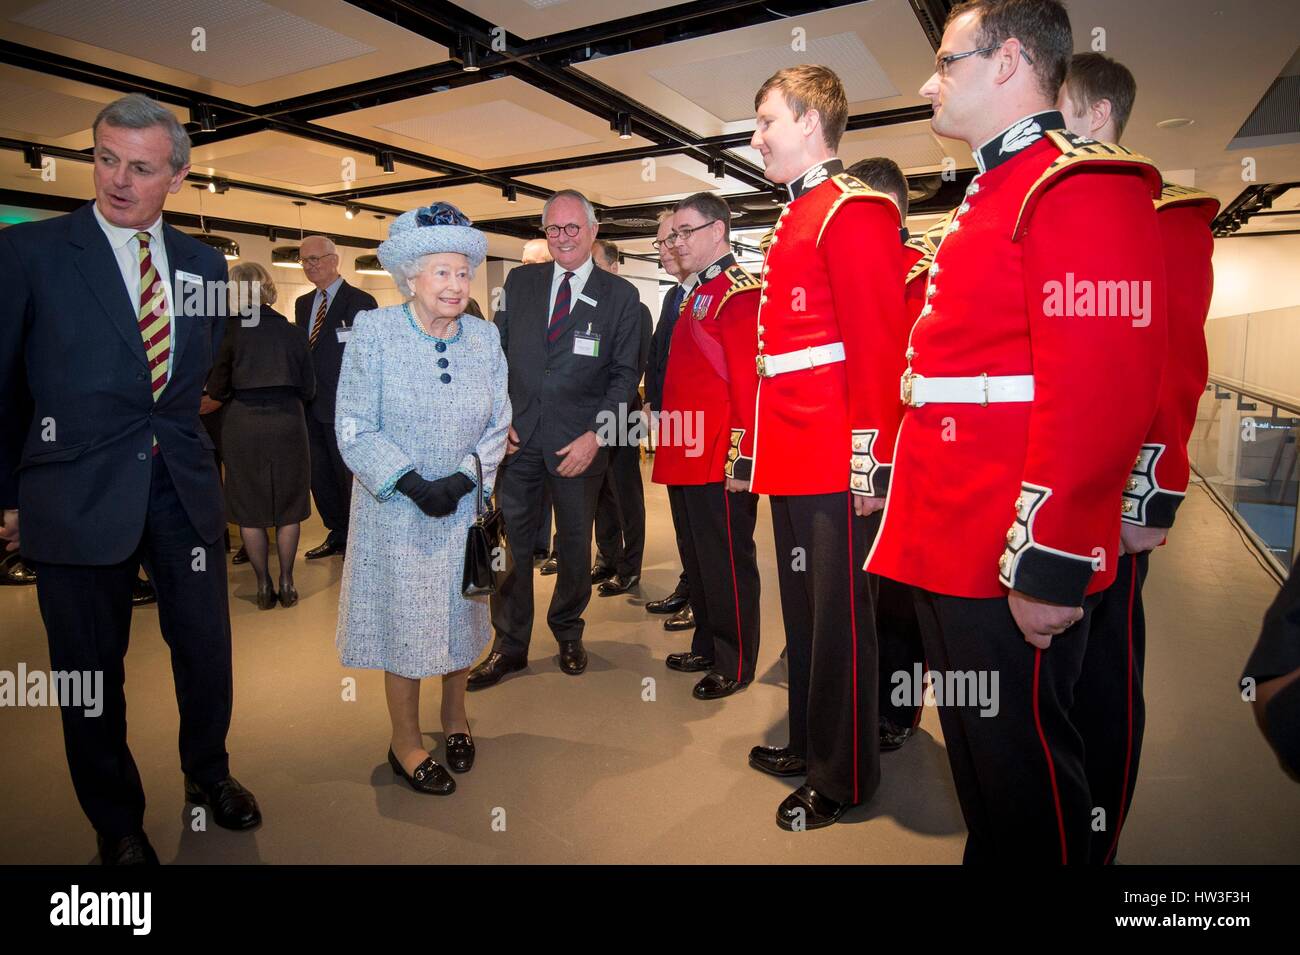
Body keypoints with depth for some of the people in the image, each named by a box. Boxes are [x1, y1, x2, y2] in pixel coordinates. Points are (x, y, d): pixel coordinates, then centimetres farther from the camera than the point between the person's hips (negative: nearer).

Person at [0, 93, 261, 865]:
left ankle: (209, 774, 39)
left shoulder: (204, 264, 7)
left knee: (207, 647, 12)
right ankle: (118, 823, 32)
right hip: (79, 496, -3)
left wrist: (177, 444, 14)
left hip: (184, 487, 3)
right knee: (92, 671, 11)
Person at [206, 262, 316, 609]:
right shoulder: (293, 332, -1)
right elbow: (308, 388, 2)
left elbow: (217, 389, -4)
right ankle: (286, 582, 16)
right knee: (287, 506, 12)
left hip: (243, 425, -1)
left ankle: (264, 586, 15)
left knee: (250, 507, 10)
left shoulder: (230, 331, -6)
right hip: (287, 422, 1)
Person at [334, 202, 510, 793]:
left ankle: (455, 715, 40)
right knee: (404, 620, 7)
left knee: (460, 613, 16)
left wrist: (465, 478, -15)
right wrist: (415, 485, -20)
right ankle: (405, 742, 27)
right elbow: (354, 427, -11)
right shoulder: (373, 331, -9)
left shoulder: (485, 337, 0)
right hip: (396, 508, -3)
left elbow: (498, 422, 1)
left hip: (465, 506, 3)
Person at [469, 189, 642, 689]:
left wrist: (596, 435, -11)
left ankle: (567, 633, 31)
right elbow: (497, 355, 9)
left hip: (578, 441, -1)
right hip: (517, 436, 2)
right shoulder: (519, 282, 8)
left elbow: (624, 373, -1)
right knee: (510, 541, 5)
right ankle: (509, 644, 20)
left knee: (575, 544, 10)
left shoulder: (620, 295, 1)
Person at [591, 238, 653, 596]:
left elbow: (635, 369, -10)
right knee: (600, 495, 13)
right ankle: (607, 559, 26)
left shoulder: (635, 311, -5)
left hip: (619, 418, -5)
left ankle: (629, 570, 14)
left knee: (626, 496, 4)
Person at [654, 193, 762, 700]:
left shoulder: (740, 292, -12)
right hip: (686, 456, 10)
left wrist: (742, 454, -21)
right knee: (696, 558, 18)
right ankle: (707, 647, 33)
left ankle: (734, 665, 17)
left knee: (727, 562, 3)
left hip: (719, 460, -10)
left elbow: (749, 378, -18)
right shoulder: (698, 294, 18)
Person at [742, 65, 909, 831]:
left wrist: (871, 460, -20)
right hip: (794, 460, 10)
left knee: (839, 616, 3)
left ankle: (844, 778, 20)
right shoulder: (798, 218, 19)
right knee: (804, 609, 18)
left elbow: (878, 345, -18)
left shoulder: (852, 209, -10)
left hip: (835, 465, -10)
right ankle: (811, 744, 36)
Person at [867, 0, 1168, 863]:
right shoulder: (994, 194, 19)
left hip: (1015, 563, -9)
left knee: (1024, 776, 7)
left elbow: (1099, 394, -21)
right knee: (978, 755, 21)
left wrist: (1050, 565, -22)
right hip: (951, 546, 9)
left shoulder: (1082, 189, -12)